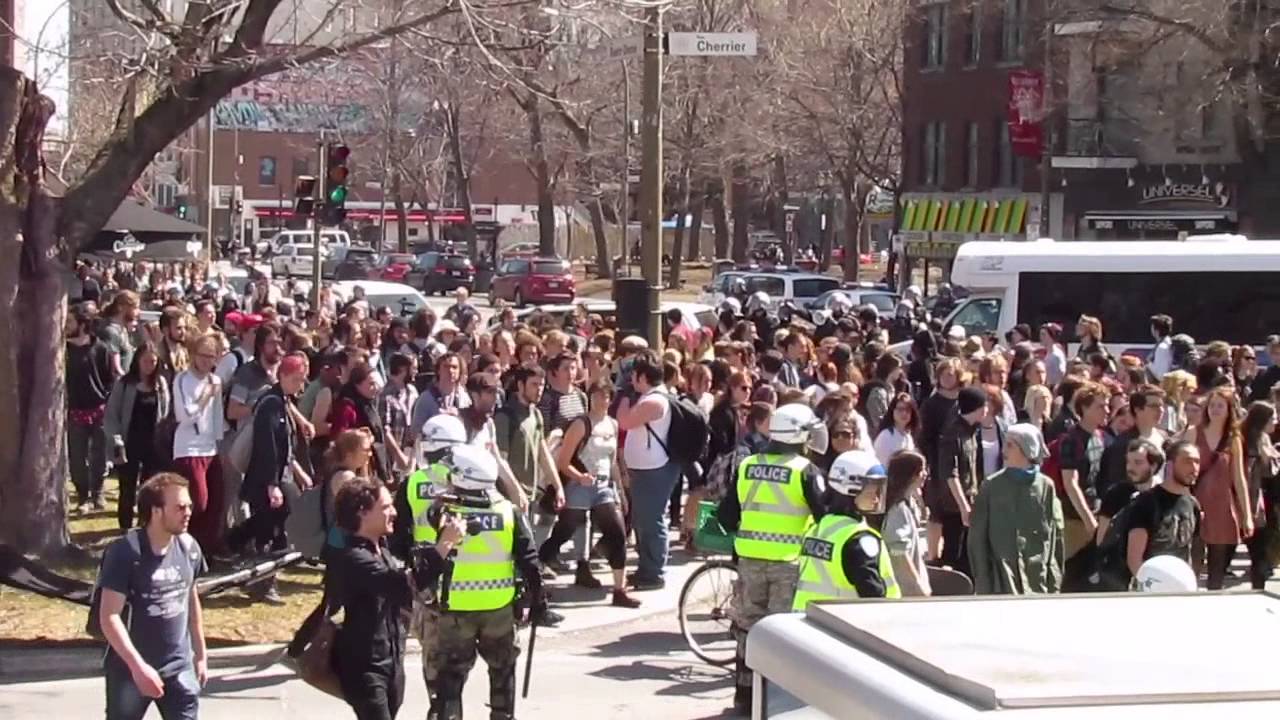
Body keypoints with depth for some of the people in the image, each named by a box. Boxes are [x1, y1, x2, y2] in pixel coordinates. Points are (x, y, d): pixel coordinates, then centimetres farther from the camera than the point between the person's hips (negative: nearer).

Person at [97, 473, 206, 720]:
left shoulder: (188, 548, -1)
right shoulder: (124, 552, -20)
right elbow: (109, 617, -21)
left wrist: (200, 654, 17)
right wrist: (138, 665, -27)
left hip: (178, 666, 4)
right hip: (130, 668, -4)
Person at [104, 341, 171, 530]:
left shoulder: (161, 383, 5)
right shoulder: (124, 384, -4)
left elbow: (166, 415, 8)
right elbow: (111, 416, -6)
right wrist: (117, 443, -14)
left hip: (154, 446, 2)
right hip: (130, 445, -2)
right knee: (128, 492, 4)